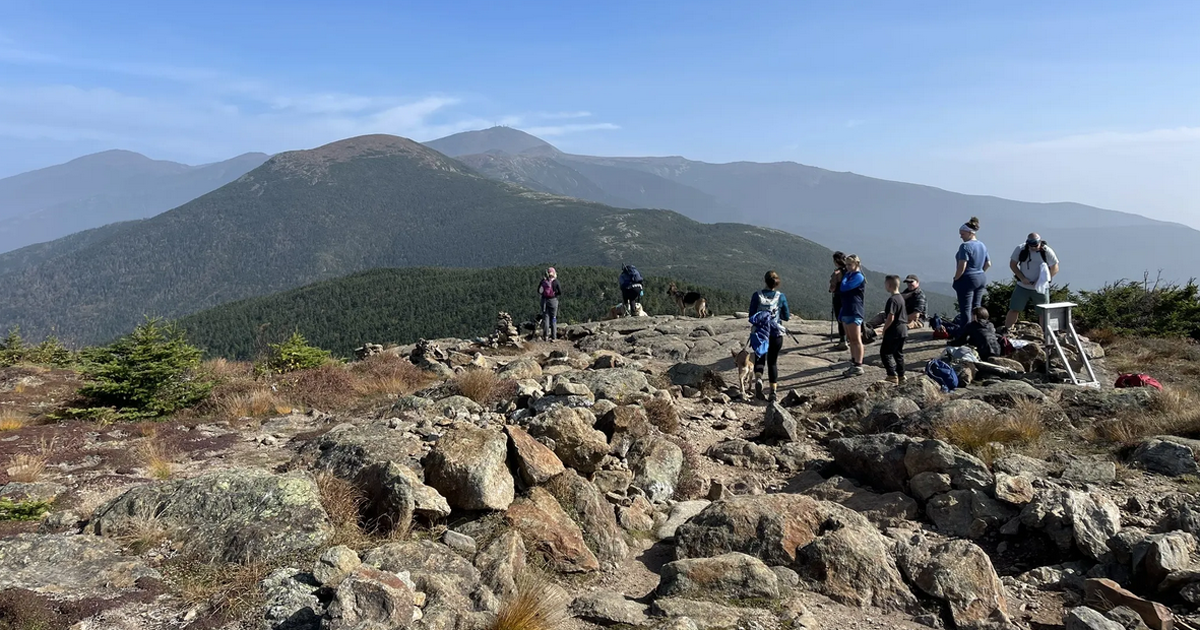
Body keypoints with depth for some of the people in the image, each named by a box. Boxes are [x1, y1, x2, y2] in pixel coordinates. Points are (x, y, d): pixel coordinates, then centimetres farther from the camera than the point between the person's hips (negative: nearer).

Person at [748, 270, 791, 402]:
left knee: (759, 358, 15)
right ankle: (773, 391, 10)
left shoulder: (757, 296, -8)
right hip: (776, 334, 1)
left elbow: (751, 317, -5)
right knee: (772, 361, 13)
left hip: (759, 333, -1)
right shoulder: (781, 296, -5)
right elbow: (786, 317, 2)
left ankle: (758, 379, -14)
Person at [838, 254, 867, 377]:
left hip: (854, 312, -10)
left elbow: (843, 288, -20)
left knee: (856, 340, -6)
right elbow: (840, 290, 18)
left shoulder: (858, 277, -10)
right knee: (850, 340, 12)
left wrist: (845, 275, -4)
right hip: (846, 312, 10)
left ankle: (858, 366, -3)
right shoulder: (850, 276, 19)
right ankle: (853, 365, 18)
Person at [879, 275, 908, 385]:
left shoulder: (892, 299, -18)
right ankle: (901, 376, 19)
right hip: (903, 330, 10)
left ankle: (892, 375, -10)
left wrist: (884, 329, -12)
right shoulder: (901, 298, 13)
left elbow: (890, 317, -22)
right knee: (899, 353, 15)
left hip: (894, 331, -10)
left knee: (885, 352, -4)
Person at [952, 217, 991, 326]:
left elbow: (962, 267, -21)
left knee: (965, 310, -4)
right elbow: (988, 264, 18)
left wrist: (955, 279, -10)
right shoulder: (983, 246, 11)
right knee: (976, 308, 16)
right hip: (982, 279, 9)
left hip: (967, 280, -9)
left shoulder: (965, 246, -16)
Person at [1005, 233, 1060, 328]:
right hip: (1022, 287, 1)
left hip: (1040, 288, 0)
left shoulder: (1047, 251, -10)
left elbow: (1055, 269, -5)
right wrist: (1022, 278, -13)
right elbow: (1012, 264, 0)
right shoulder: (1020, 249, -7)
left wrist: (1042, 280, -17)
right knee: (1014, 309, 2)